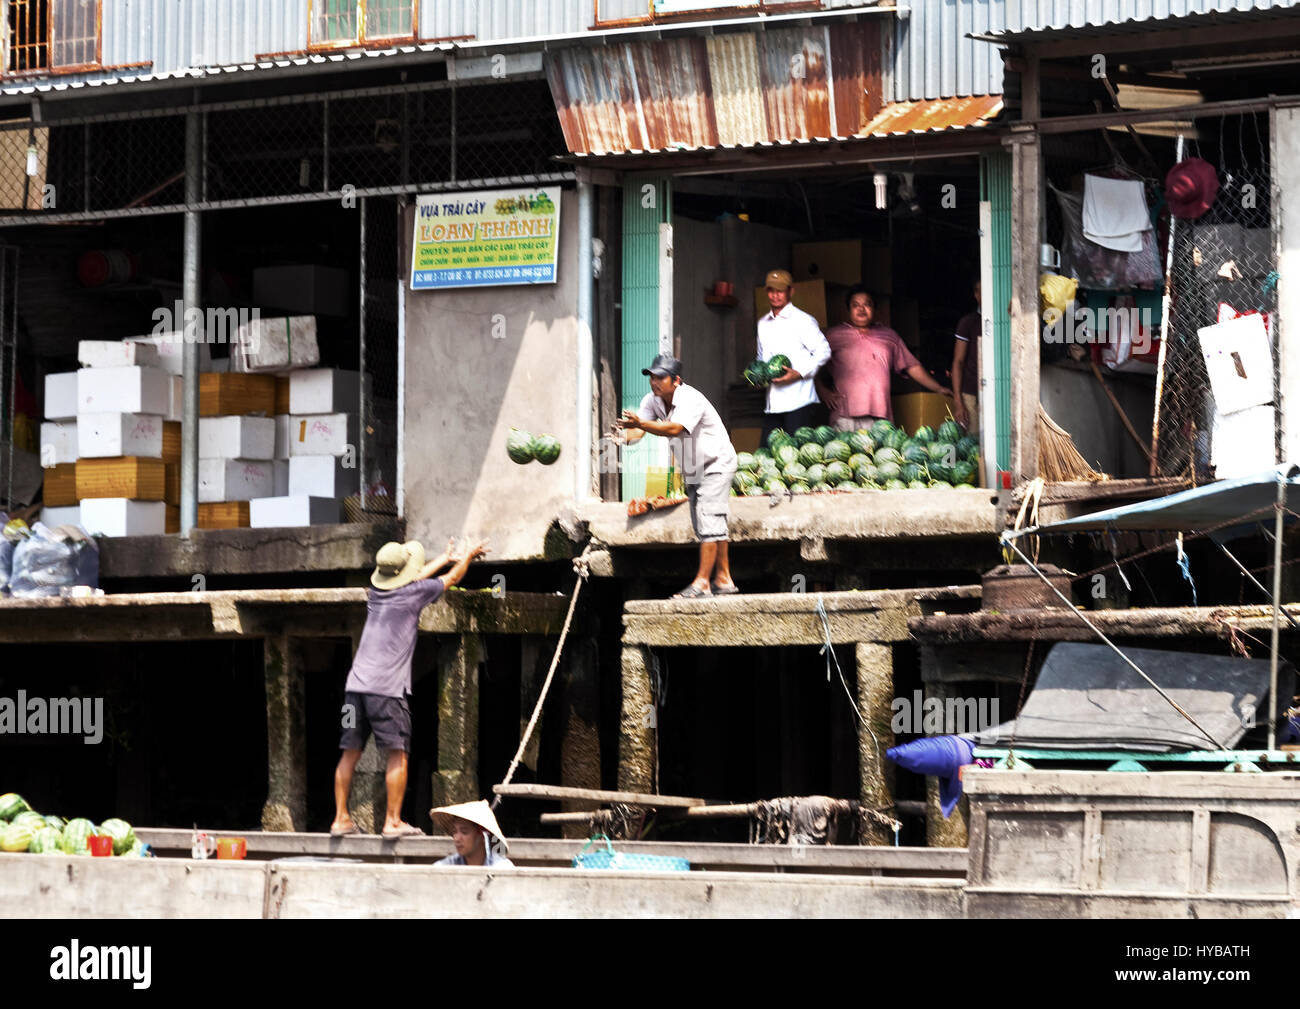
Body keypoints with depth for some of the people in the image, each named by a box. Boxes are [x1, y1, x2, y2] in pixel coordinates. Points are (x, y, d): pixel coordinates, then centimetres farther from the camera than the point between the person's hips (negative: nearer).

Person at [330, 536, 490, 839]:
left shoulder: (376, 592, 16)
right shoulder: (414, 593, -1)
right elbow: (452, 579, 16)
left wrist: (444, 558, 48)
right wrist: (468, 556, 36)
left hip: (356, 683, 6)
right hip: (386, 688, -6)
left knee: (350, 752, 7)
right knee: (398, 754, -3)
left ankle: (341, 818, 8)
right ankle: (393, 821, -6)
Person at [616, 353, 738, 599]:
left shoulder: (691, 399, -29)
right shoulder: (653, 400, -5)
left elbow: (674, 429, -45)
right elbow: (638, 430, -16)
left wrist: (641, 423, -57)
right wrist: (622, 436, -39)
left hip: (716, 464, -9)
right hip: (692, 469, 9)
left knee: (709, 522, -17)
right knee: (703, 526, 11)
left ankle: (702, 582, -19)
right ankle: (723, 579, 19)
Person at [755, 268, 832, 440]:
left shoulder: (803, 321, -1)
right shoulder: (763, 324, 19)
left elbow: (824, 352, -4)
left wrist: (799, 373, -15)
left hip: (800, 404, -6)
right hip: (772, 405, 6)